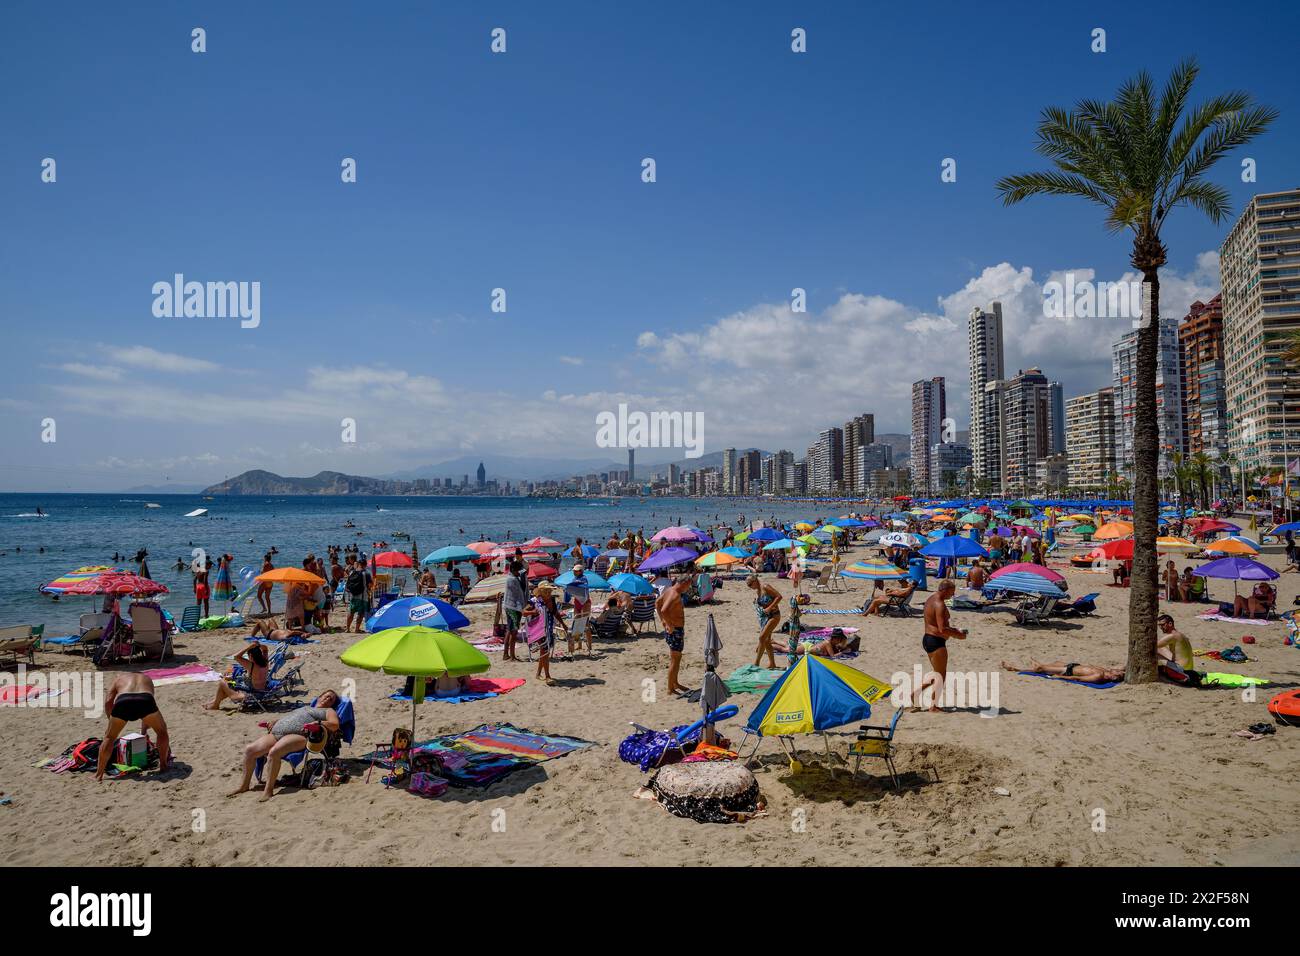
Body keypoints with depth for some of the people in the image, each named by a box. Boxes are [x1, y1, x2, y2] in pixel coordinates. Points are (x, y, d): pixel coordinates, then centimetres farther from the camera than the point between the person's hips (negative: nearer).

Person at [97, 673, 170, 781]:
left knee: (109, 738, 24)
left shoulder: (119, 678, 38)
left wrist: (111, 721, 36)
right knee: (162, 732, 26)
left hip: (123, 700, 0)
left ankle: (98, 774, 24)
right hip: (145, 700, 0)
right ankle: (164, 765, 31)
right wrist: (145, 728, 55)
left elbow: (108, 701, 23)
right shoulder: (147, 678, 41)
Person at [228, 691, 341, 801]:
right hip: (276, 733, 7)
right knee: (249, 749, -9)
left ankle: (268, 790, -27)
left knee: (273, 752, -34)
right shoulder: (305, 708, 38)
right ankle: (244, 786, 2)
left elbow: (335, 725, -2)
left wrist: (319, 723, -16)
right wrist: (275, 722, 16)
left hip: (298, 735, -7)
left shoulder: (328, 711, 17)